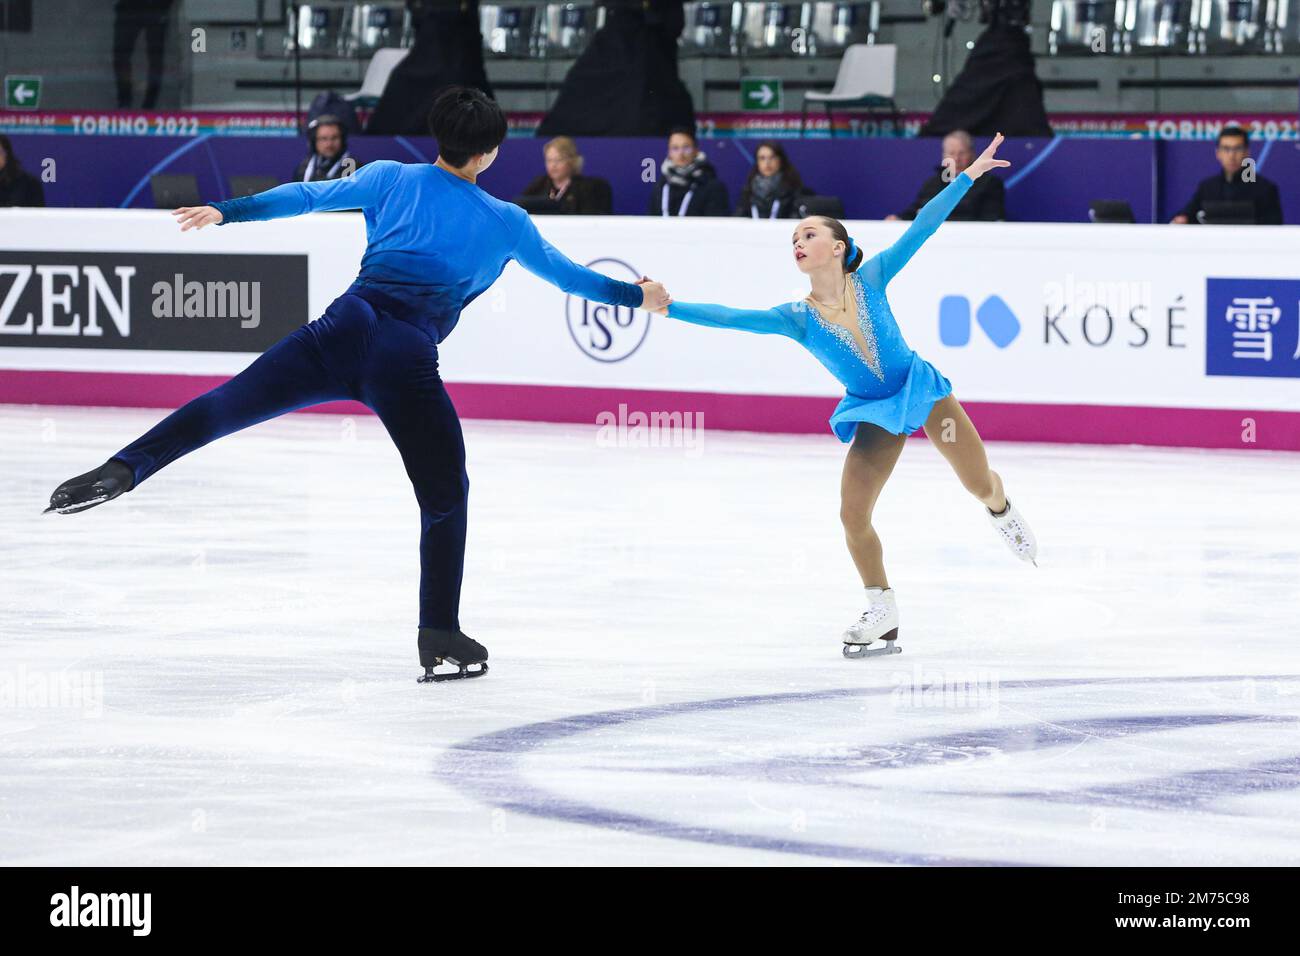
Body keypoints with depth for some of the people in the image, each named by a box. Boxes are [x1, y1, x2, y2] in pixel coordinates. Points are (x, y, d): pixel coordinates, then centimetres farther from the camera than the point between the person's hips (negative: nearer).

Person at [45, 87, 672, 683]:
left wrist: (225, 213, 32)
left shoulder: (391, 179, 16)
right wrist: (638, 296, 43)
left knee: (231, 403, 1)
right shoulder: (505, 223, 14)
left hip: (347, 328, 2)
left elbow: (309, 196, 23)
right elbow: (567, 275, 26)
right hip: (407, 361, -2)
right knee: (445, 494, 12)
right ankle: (439, 636, 9)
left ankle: (121, 470, -21)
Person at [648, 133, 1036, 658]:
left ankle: (1003, 514, 41)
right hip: (873, 412, 2)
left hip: (920, 389, -2)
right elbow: (731, 317, -22)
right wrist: (670, 307, -33)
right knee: (853, 516, -8)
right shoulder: (798, 318, -12)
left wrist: (969, 175, -19)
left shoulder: (869, 278, -14)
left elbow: (921, 229, -16)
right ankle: (882, 615, 12)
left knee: (980, 485, 0)